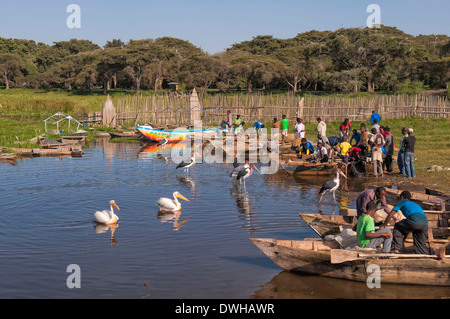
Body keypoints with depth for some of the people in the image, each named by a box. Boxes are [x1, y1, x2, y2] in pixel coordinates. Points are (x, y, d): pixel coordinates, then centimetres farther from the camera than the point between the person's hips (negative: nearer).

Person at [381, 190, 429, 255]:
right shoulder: (415, 204, 40)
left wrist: (384, 224, 33)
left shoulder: (402, 201, 22)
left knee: (397, 226, 18)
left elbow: (391, 214, 17)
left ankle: (396, 249, 13)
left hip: (414, 222, -5)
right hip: (425, 224, 5)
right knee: (421, 244, 18)